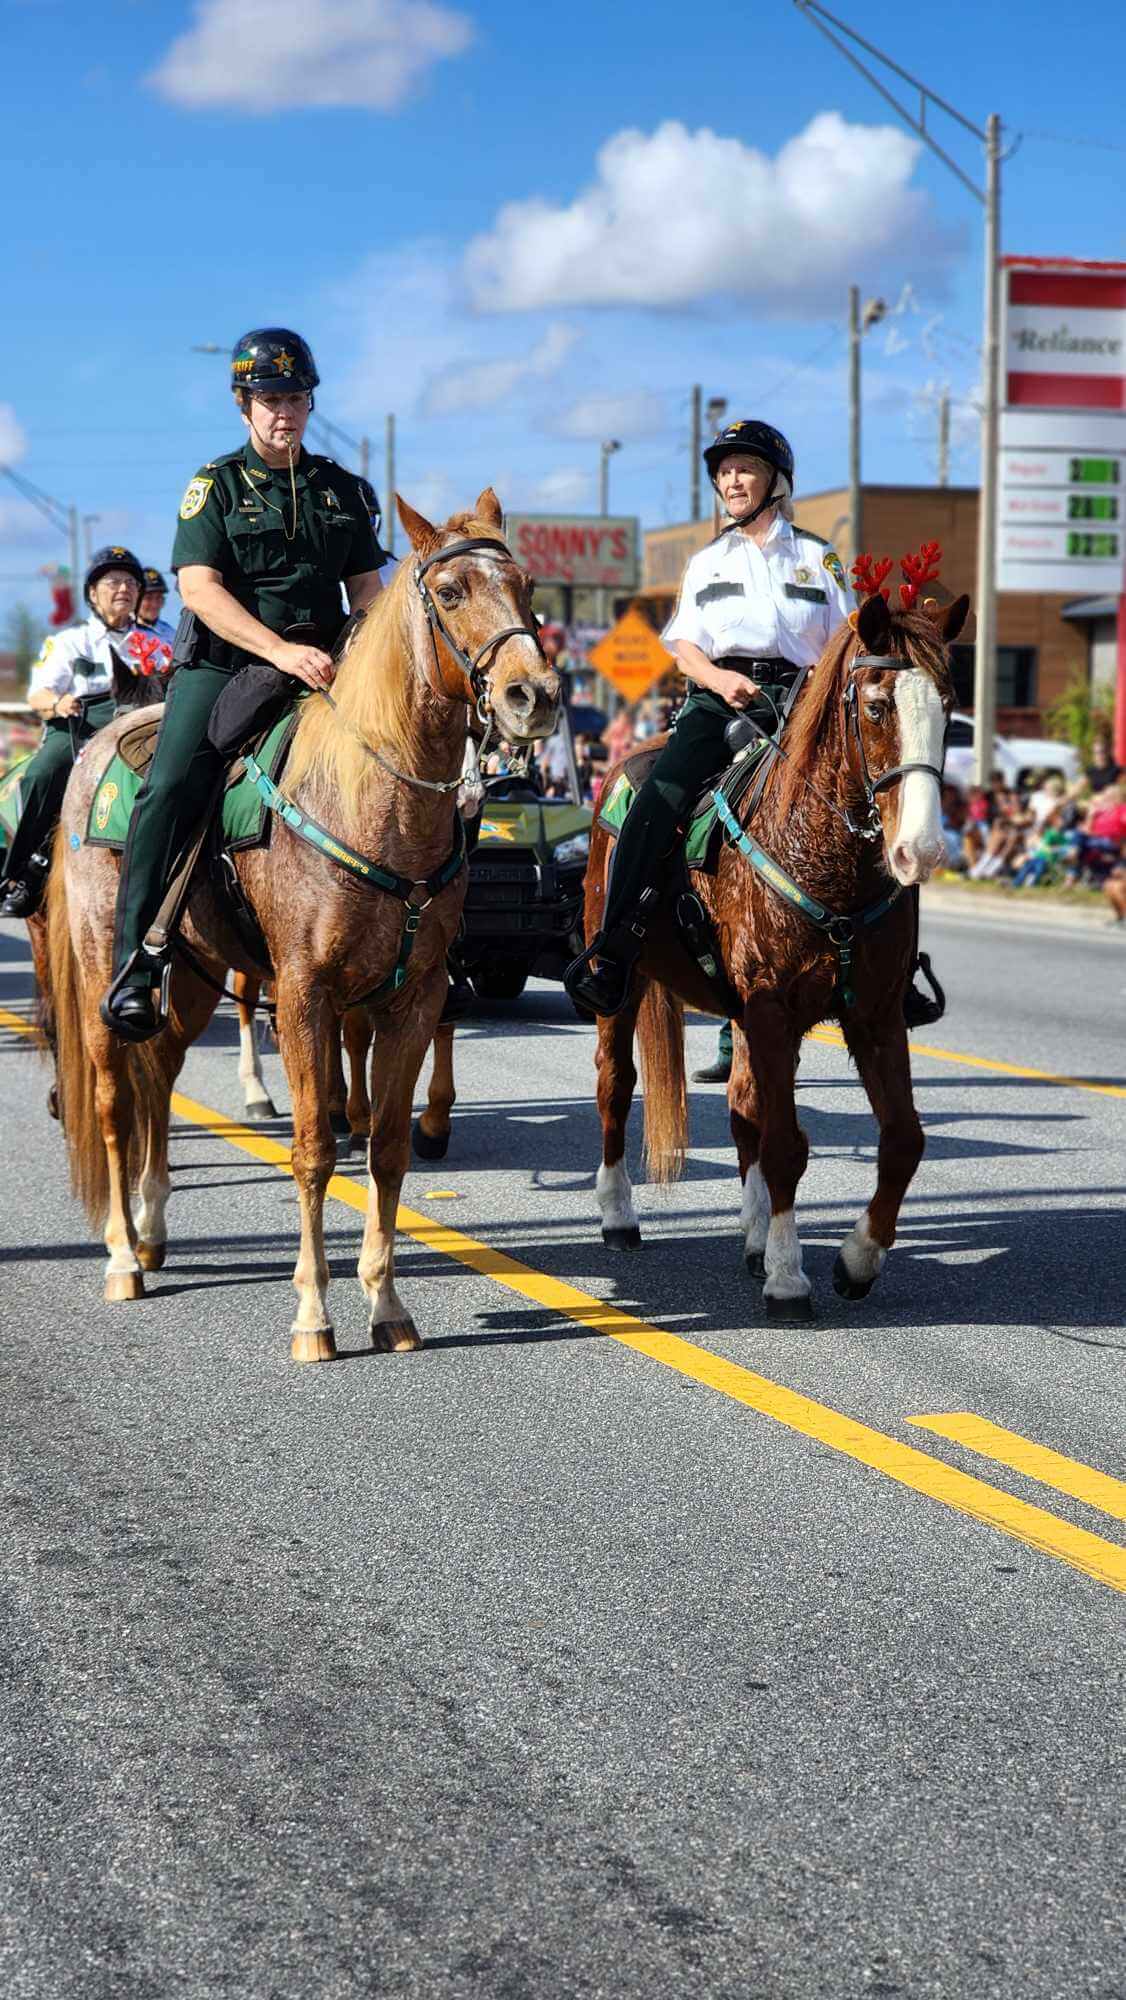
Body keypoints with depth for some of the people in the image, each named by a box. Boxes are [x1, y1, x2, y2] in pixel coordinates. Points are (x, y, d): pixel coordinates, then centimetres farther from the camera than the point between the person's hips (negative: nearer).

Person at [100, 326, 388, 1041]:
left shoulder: (342, 489, 14)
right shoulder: (217, 485, 3)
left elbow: (367, 588, 15)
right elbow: (199, 586, -9)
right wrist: (279, 650, -22)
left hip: (319, 664, 4)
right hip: (223, 663, -3)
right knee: (171, 787, -23)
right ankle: (133, 960, -24)